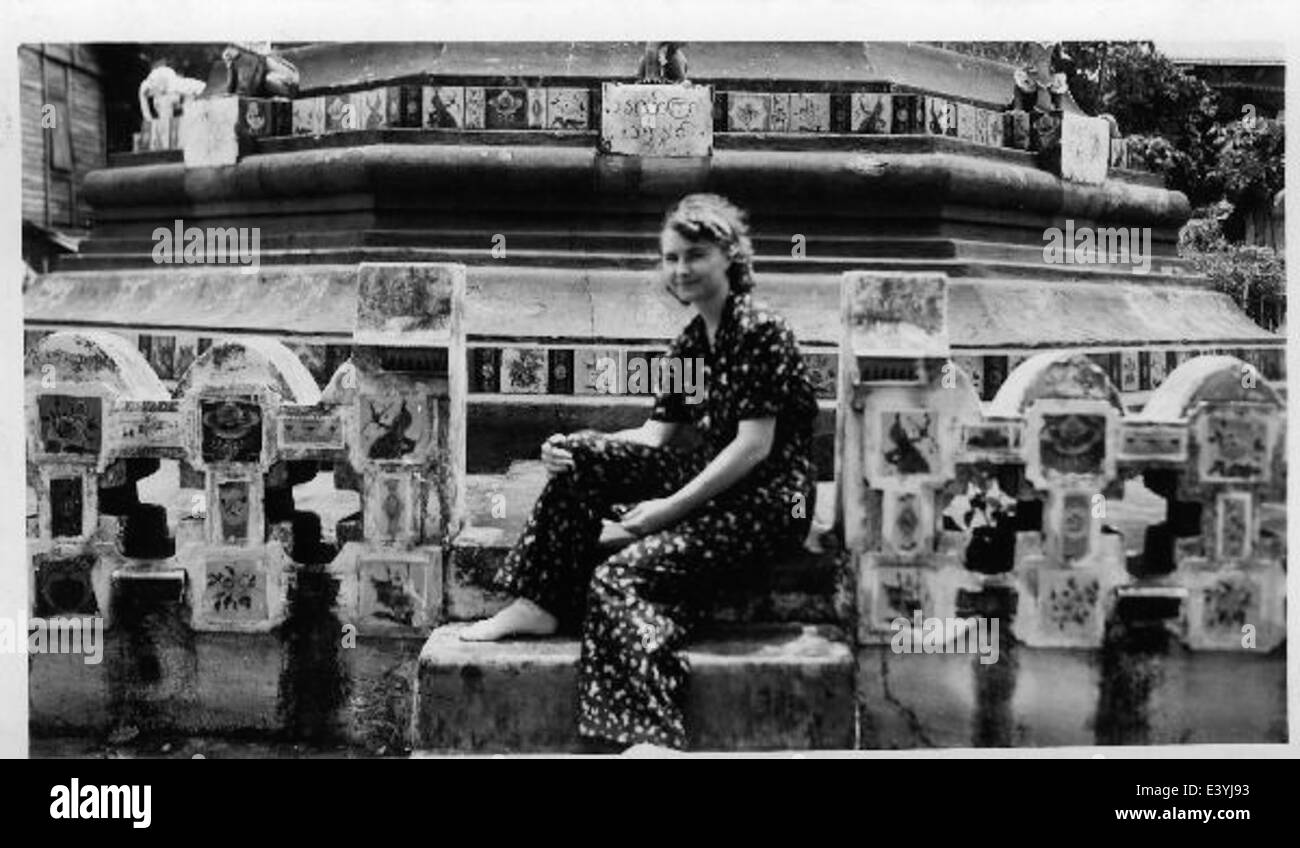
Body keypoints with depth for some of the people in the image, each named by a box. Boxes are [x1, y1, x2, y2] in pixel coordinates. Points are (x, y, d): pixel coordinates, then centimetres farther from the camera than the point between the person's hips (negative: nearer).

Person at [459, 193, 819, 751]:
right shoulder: (689, 343, 12)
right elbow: (653, 438, 9)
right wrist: (572, 446, -8)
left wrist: (671, 507, -20)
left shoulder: (761, 331, -13)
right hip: (712, 481, 8)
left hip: (767, 501, -8)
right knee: (583, 457, -6)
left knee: (620, 576, -23)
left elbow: (754, 446, -18)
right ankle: (540, 604, -4)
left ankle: (652, 736, -24)